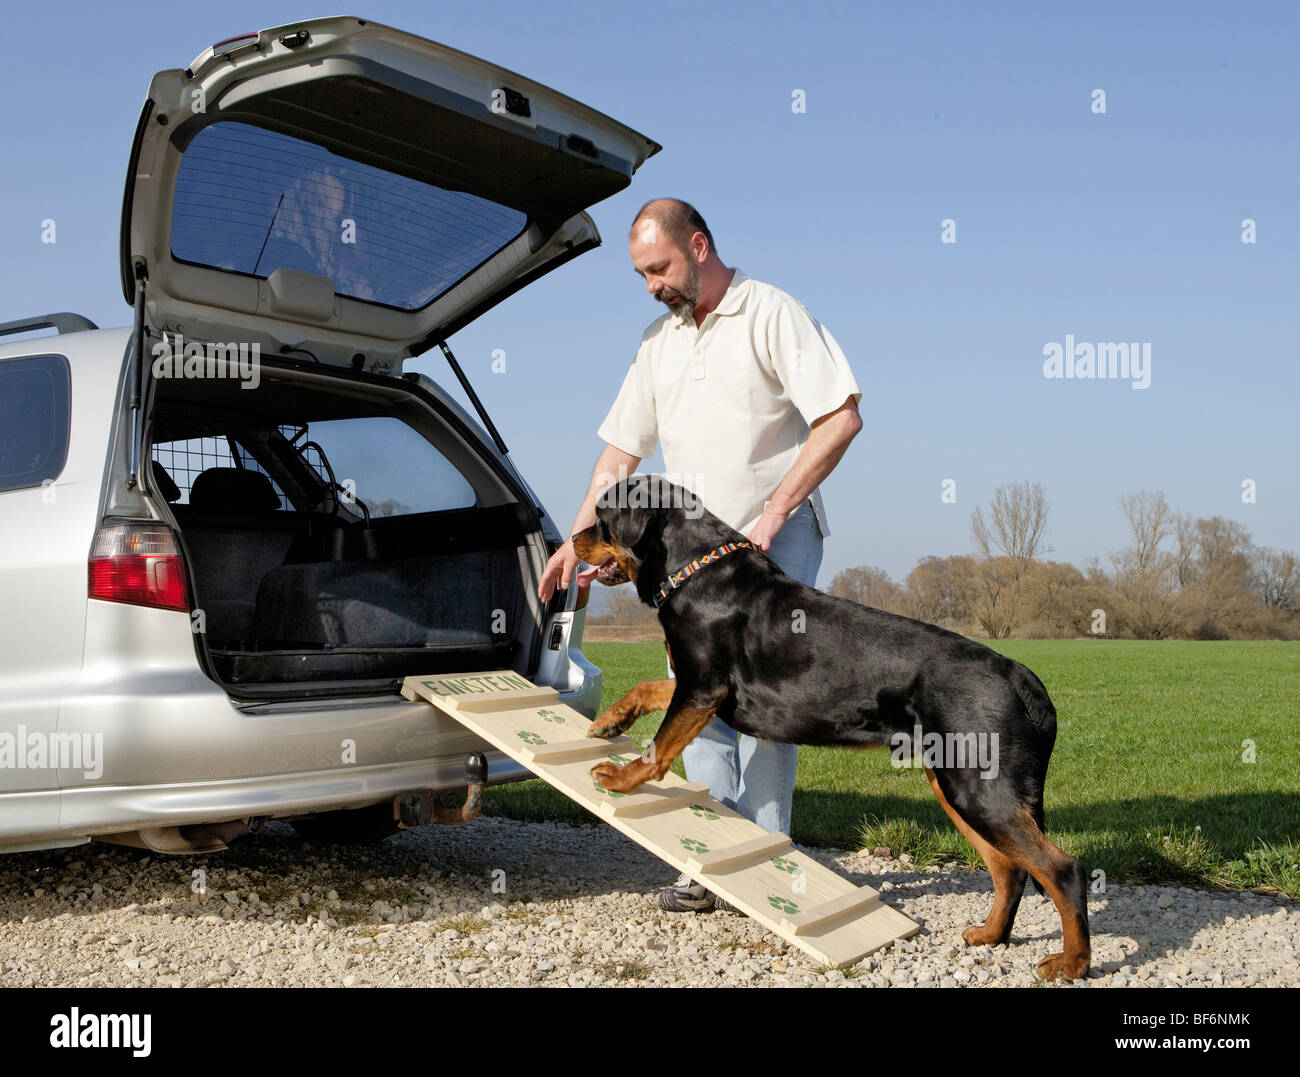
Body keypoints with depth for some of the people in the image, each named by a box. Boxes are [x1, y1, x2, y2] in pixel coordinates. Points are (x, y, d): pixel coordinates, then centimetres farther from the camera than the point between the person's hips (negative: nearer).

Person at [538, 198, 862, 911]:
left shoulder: (772, 315, -6)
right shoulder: (658, 341, 15)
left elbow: (841, 418, -14)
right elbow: (621, 449, 18)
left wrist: (774, 513, -18)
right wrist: (577, 539, 10)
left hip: (775, 539, -6)